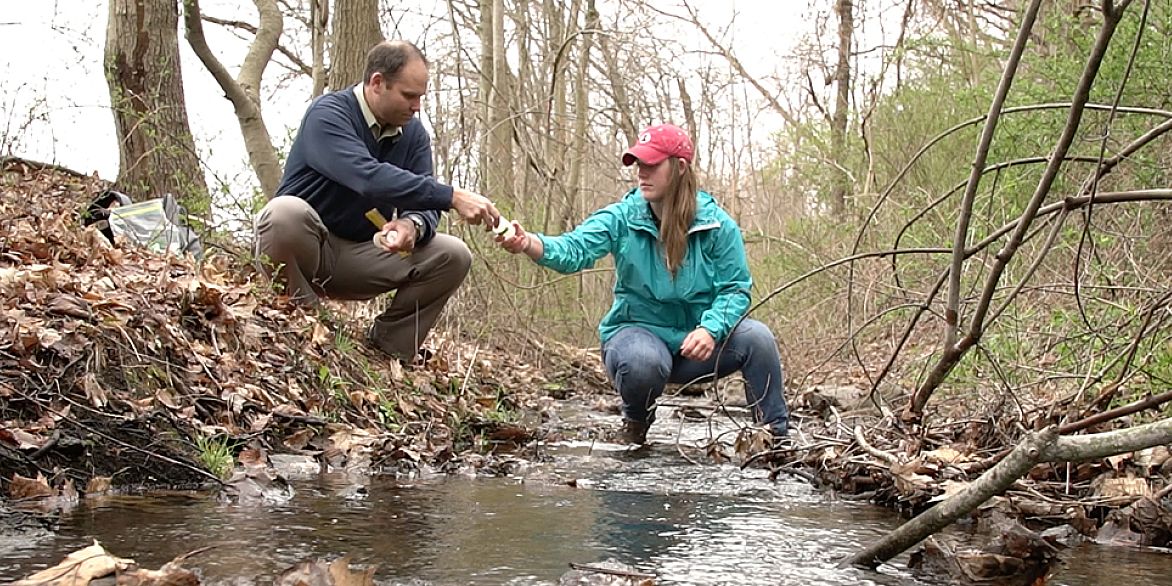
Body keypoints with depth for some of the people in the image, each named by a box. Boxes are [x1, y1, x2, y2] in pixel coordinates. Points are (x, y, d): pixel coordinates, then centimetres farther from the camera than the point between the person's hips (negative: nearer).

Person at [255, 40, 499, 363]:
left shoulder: (414, 133, 3)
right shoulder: (328, 115, -18)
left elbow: (425, 203, -4)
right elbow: (369, 179, -35)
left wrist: (413, 225, -30)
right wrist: (452, 197, -40)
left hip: (361, 258, 6)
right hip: (304, 250, -5)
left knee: (453, 256, -12)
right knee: (287, 212, -39)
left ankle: (387, 349, -4)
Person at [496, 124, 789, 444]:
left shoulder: (717, 224, -6)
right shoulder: (621, 218, -7)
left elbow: (735, 289, -8)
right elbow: (575, 250, -23)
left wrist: (711, 329, -28)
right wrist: (529, 243, -44)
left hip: (696, 340, 1)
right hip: (638, 331, -1)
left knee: (756, 336, -24)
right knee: (643, 361, -36)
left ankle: (774, 434, -7)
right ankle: (636, 422, 1)